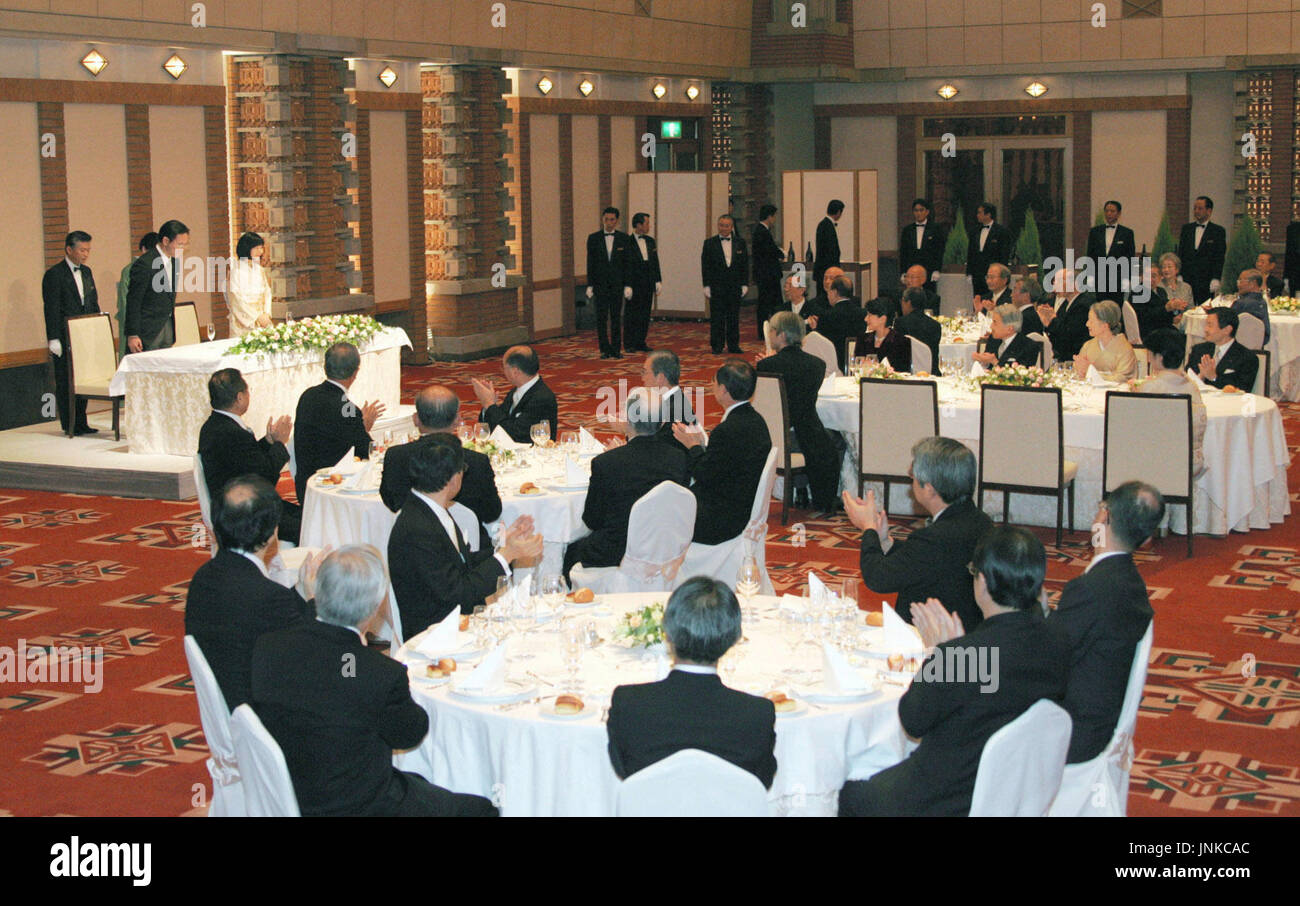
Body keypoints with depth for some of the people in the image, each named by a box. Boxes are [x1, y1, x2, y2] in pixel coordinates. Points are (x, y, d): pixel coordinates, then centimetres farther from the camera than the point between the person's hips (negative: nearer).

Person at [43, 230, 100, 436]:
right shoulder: (54, 275, -9)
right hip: (65, 339, -7)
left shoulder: (86, 272, 13)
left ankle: (81, 423, 16)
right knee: (65, 382, -1)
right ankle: (69, 426, 5)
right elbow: (51, 310, -12)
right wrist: (53, 340, -16)